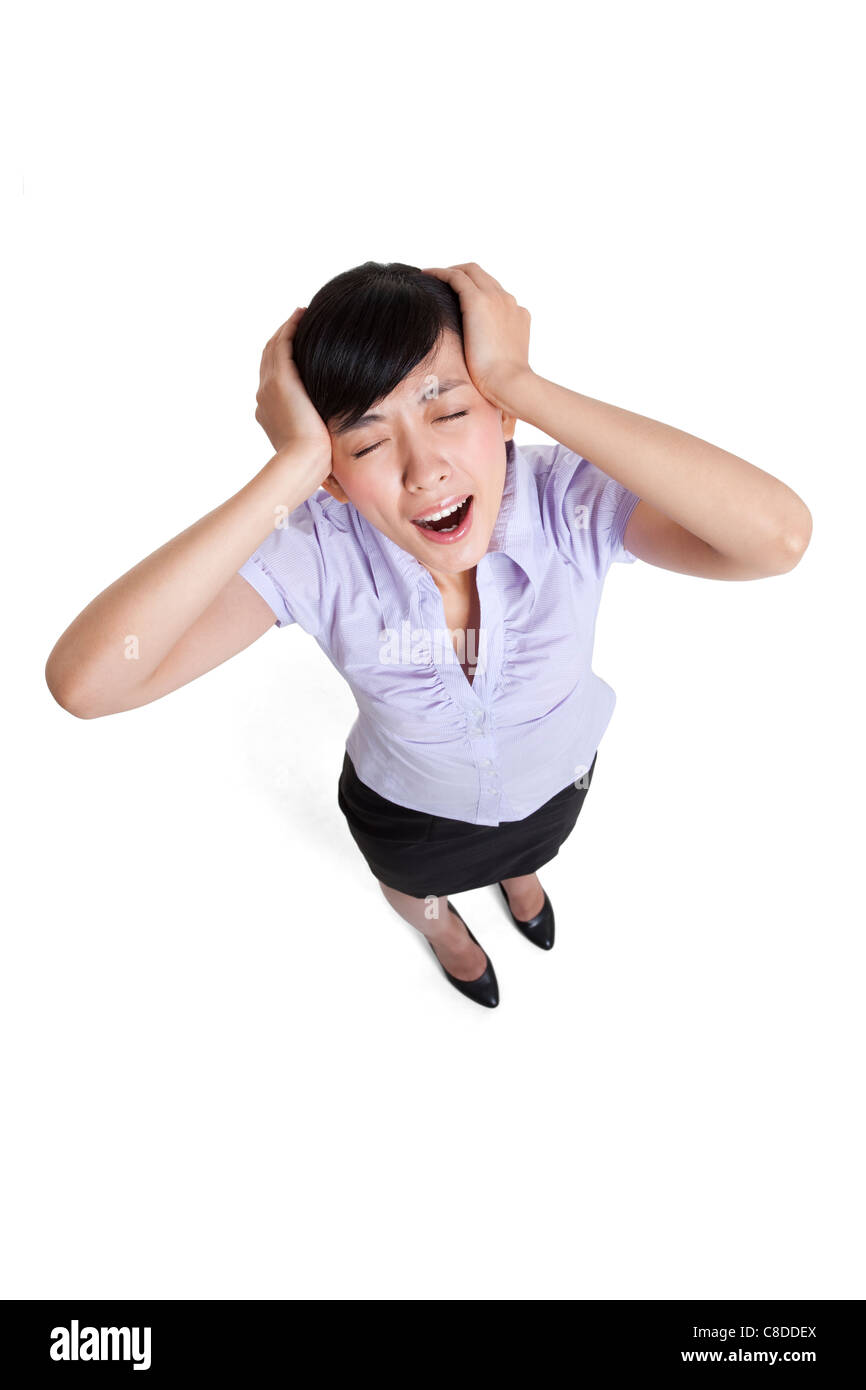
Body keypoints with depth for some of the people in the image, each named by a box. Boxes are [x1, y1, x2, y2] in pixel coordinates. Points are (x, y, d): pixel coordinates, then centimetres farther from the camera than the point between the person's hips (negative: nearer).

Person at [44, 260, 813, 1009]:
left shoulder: (572, 500, -38)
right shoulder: (315, 551, -39)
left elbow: (780, 535, -56)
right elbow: (86, 681, -50)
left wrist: (519, 382, -54)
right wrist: (294, 464, -53)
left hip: (556, 778, 1)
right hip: (408, 806, 0)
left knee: (531, 850, 38)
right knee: (417, 886, 35)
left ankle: (518, 873, 78)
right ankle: (444, 929, 75)